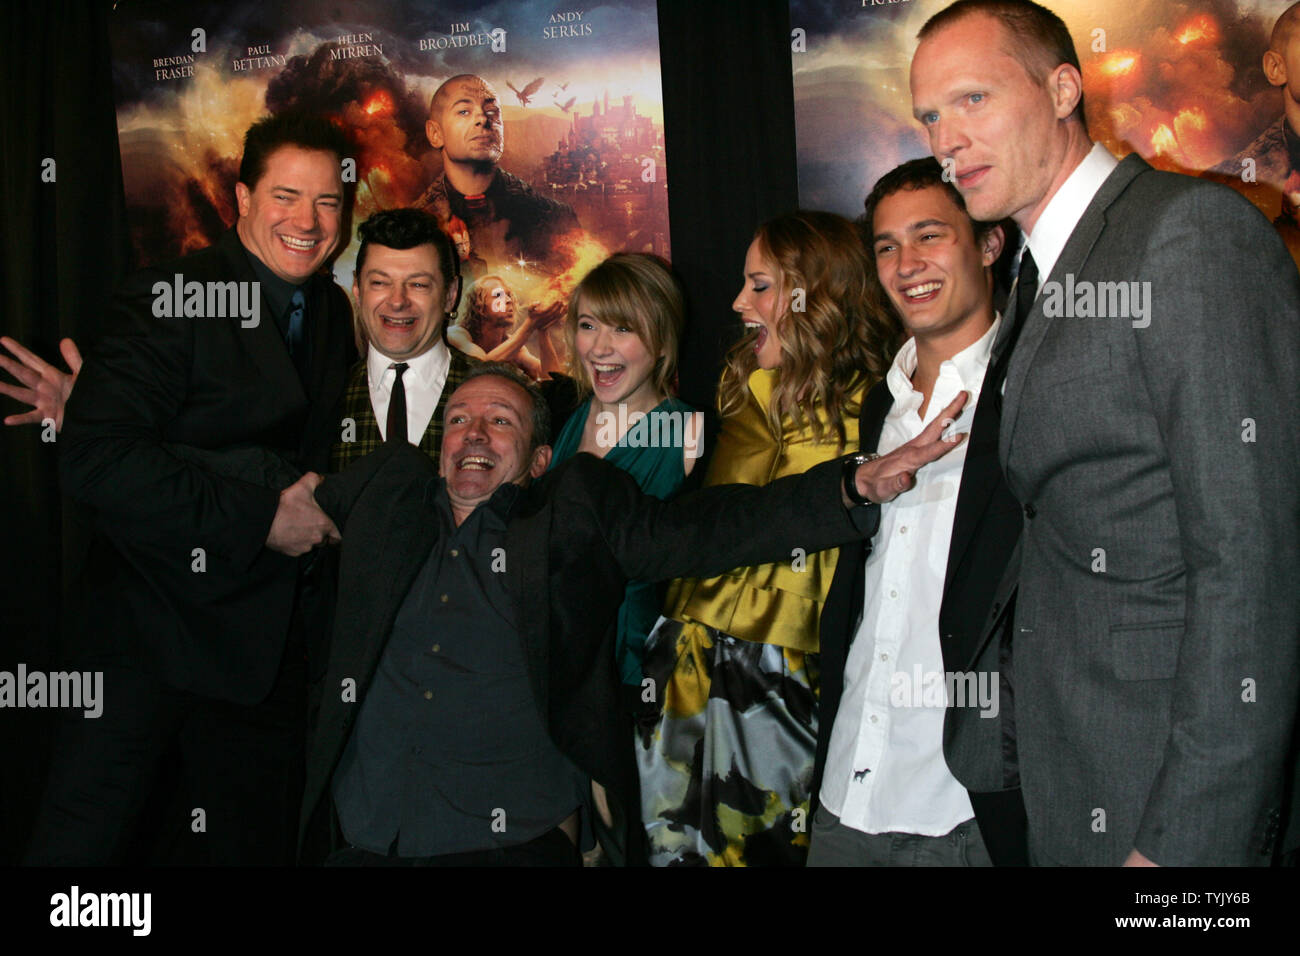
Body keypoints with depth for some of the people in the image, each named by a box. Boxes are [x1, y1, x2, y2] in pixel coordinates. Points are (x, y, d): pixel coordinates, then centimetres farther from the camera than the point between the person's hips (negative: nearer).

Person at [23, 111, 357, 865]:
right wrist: (260, 518, -21)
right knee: (82, 843, 0)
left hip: (268, 641, 6)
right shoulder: (172, 298, -12)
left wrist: (315, 495, -2)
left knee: (255, 843, 15)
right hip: (152, 630, -6)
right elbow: (95, 456, -23)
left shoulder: (334, 314, 9)